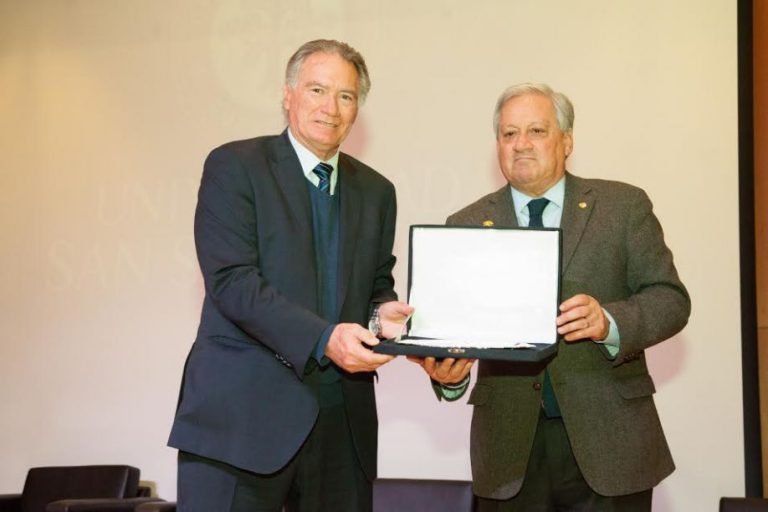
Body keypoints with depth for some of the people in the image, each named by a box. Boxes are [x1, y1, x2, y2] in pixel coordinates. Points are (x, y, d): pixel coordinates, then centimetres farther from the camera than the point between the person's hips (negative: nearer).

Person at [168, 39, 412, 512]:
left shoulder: (376, 191, 15)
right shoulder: (234, 166, -1)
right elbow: (232, 280, -12)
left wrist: (384, 311, -6)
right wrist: (322, 339, -23)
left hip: (342, 420, 5)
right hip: (244, 412, -4)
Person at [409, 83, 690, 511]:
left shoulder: (625, 206, 3)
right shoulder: (466, 226, 6)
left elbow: (671, 299, -1)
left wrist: (609, 322, -21)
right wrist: (448, 370, -20)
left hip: (609, 440, -1)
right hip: (510, 445, 1)